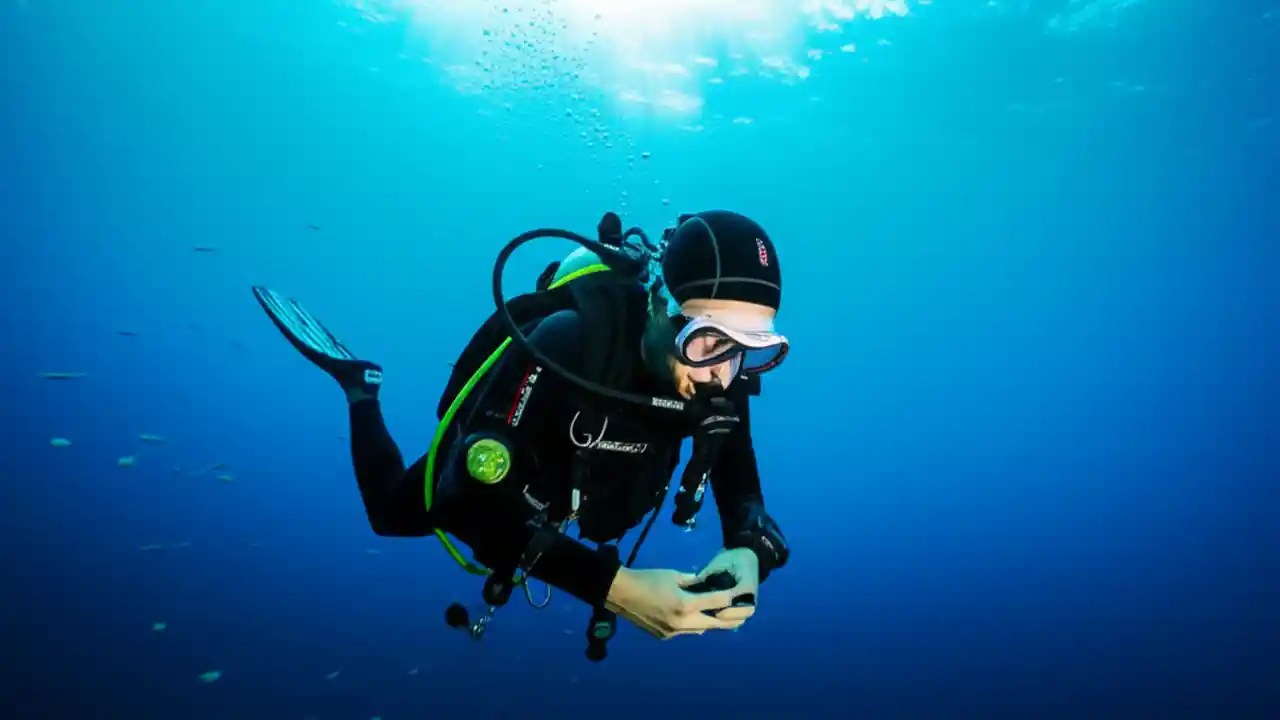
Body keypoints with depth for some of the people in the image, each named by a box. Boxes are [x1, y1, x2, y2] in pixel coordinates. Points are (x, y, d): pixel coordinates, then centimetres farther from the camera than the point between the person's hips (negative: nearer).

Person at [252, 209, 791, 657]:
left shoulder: (724, 377, -29)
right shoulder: (567, 343, -47)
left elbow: (738, 478, -16)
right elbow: (472, 499, -47)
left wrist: (749, 551, -40)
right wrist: (611, 585, -56)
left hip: (568, 485, 4)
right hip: (484, 476, -4)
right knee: (392, 514, 26)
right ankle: (360, 387, 40)